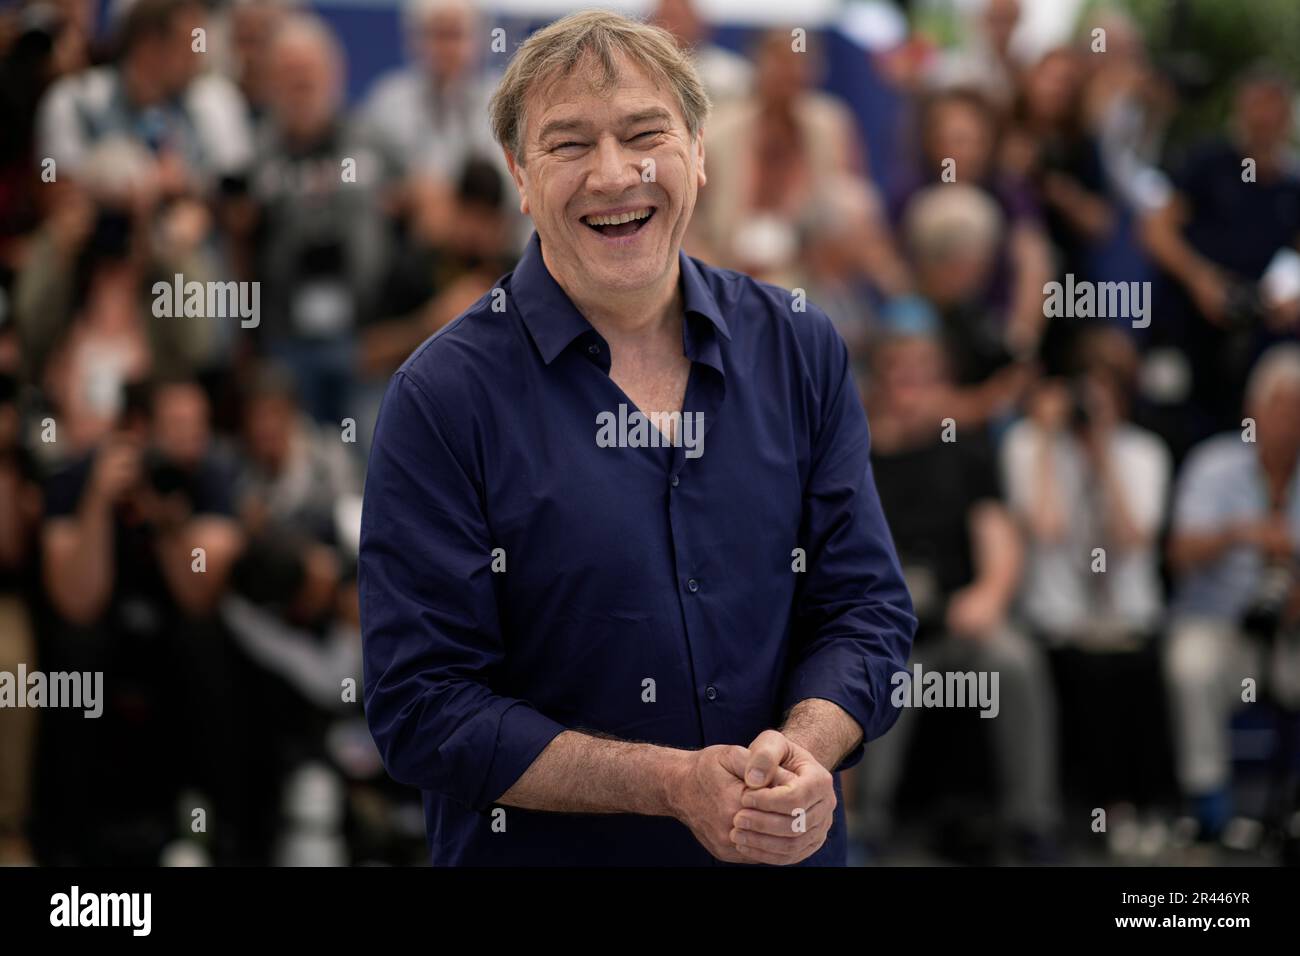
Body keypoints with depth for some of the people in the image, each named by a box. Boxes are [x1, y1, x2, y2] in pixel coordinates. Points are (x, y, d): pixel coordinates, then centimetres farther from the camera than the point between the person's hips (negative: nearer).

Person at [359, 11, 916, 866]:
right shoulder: (442, 397, -13)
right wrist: (675, 785, -24)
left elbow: (866, 606, 0)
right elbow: (422, 707, -16)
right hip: (542, 857, -3)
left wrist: (802, 753, -21)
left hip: (792, 854, 3)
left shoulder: (800, 350, -2)